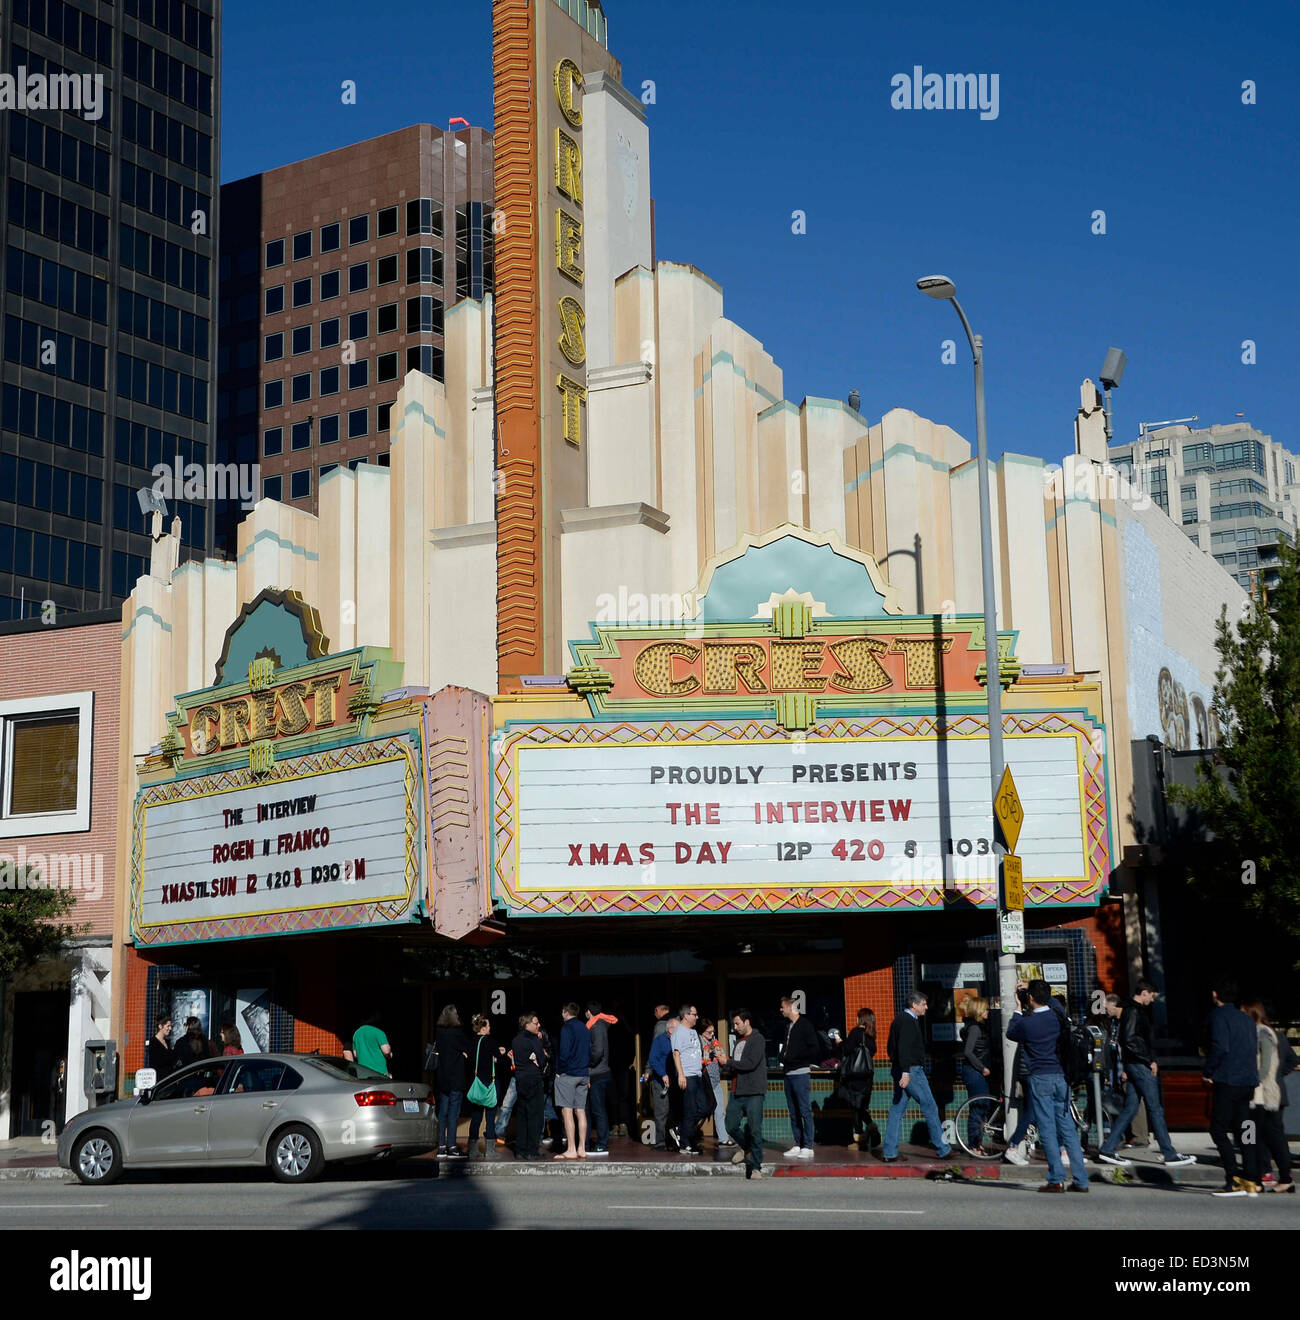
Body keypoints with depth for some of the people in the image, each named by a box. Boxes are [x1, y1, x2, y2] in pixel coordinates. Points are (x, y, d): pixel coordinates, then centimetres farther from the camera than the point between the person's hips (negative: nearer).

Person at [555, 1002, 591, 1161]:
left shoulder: (567, 1028, -9)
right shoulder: (585, 1029, 14)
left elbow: (564, 1052, -17)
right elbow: (590, 1052, 17)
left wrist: (559, 1070, -6)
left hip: (568, 1074, -7)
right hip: (583, 1075, 7)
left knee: (567, 1111, -6)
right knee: (580, 1112, 8)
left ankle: (571, 1150, -10)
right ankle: (582, 1149, 8)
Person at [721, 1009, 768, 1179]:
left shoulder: (757, 1040, -4)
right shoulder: (738, 1041, 20)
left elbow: (751, 1063, -16)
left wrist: (728, 1062, -8)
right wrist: (725, 1069, 2)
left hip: (753, 1092, -7)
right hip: (737, 1092, 7)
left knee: (754, 1130, -7)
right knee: (731, 1126, 5)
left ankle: (756, 1167, 0)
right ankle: (746, 1148, 32)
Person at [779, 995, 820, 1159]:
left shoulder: (805, 1025, -7)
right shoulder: (788, 1027, 17)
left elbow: (814, 1049, -12)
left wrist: (794, 1057, -11)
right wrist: (783, 1057, 5)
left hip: (801, 1073, -8)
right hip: (789, 1073, 8)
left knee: (805, 1111, -7)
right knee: (793, 1112, 9)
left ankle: (808, 1147, -6)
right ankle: (798, 1145, 13)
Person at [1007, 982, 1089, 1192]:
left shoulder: (1026, 1023, -11)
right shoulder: (1058, 1018, 3)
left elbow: (1011, 1033, 10)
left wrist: (1018, 1010, 17)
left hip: (1040, 1079, -5)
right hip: (1061, 1077, 5)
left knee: (1047, 1129, -1)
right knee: (1068, 1128, 8)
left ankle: (1056, 1179, -4)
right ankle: (1081, 1179, 5)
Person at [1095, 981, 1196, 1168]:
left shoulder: (1130, 1010, 18)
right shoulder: (1134, 1012, -14)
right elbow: (1130, 1041, -23)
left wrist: (1125, 1068, 24)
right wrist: (1150, 1061, -17)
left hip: (1133, 1066, 10)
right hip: (1140, 1066, -10)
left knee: (1129, 1108, 9)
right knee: (1155, 1109, -5)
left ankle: (1108, 1149, 8)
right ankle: (1169, 1154, -1)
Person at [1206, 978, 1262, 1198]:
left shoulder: (1219, 1016, -7)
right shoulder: (1247, 1019, 17)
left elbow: (1220, 1047, -18)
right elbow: (1255, 1049, 16)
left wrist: (1208, 1072, -7)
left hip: (1228, 1081, -8)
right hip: (1248, 1081, 8)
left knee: (1218, 1130, -3)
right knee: (1241, 1130, 12)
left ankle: (1234, 1180, -13)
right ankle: (1250, 1181, 8)